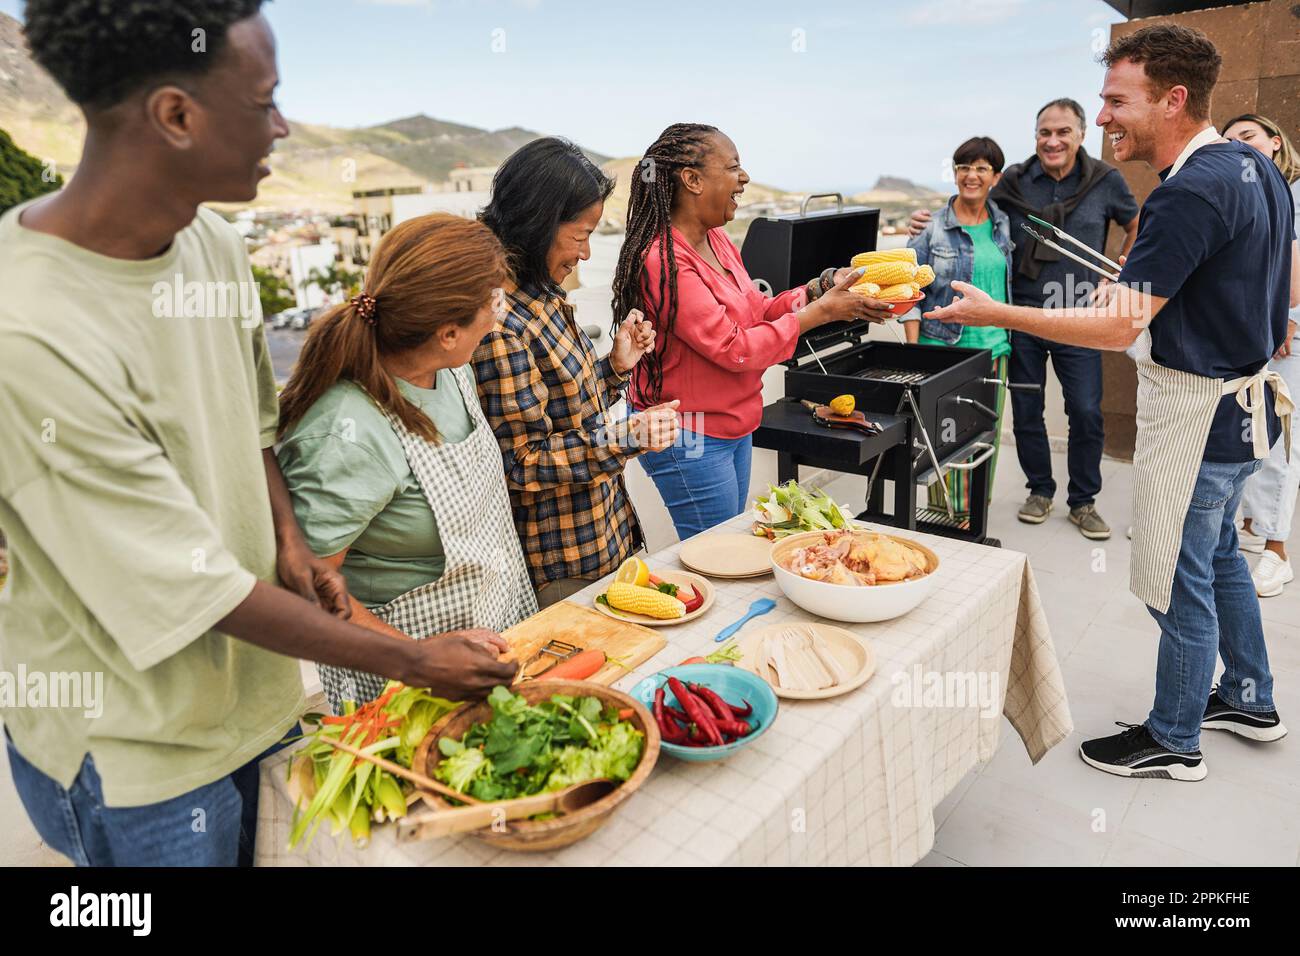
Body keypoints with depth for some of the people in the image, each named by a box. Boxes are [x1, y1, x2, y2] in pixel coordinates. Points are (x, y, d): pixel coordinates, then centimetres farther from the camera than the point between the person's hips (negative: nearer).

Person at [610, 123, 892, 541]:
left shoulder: (717, 240, 6)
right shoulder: (663, 261, -23)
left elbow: (756, 311, 12)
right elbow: (735, 349, -23)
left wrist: (821, 287, -2)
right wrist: (821, 311, -17)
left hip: (732, 426, 9)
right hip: (690, 439, -9)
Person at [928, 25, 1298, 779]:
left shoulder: (1191, 192, -25)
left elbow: (1117, 327, -28)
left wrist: (995, 314, -24)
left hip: (1199, 413, -10)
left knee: (1183, 580, 4)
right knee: (1219, 553, 24)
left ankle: (1173, 741, 23)